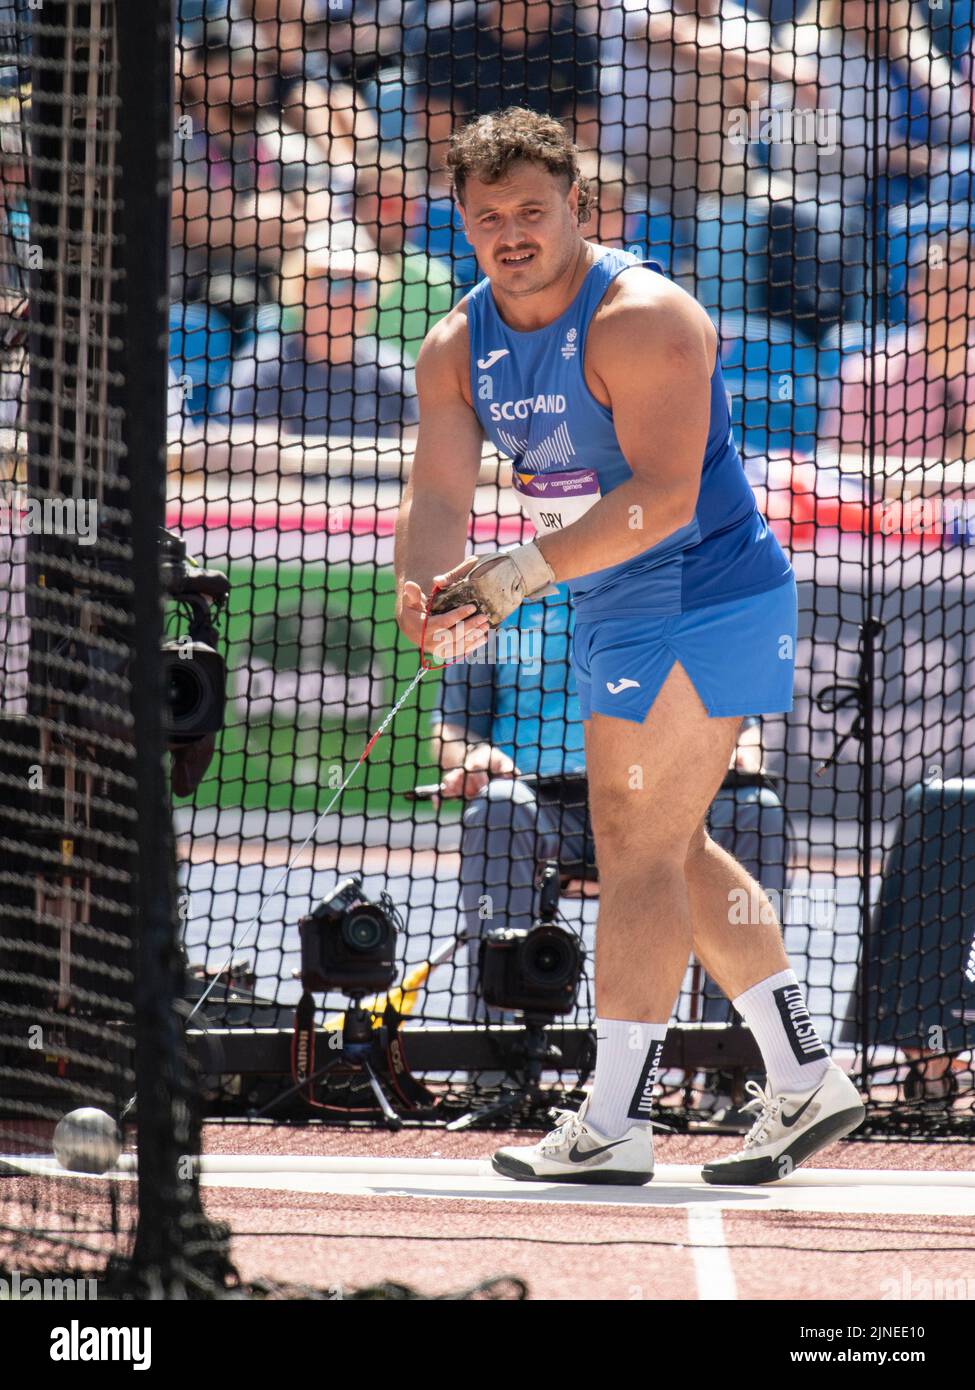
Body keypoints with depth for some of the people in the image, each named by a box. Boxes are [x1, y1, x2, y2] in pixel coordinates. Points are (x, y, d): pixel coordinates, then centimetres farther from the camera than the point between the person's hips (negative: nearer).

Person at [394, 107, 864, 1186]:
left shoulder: (640, 320, -21)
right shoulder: (459, 346, 3)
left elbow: (662, 499, -28)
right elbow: (438, 494, -7)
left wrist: (519, 574, -32)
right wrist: (424, 591, -28)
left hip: (703, 601, -9)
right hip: (615, 613, 9)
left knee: (640, 851, -10)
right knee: (669, 853, 15)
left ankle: (613, 1126, -9)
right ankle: (805, 1083, 23)